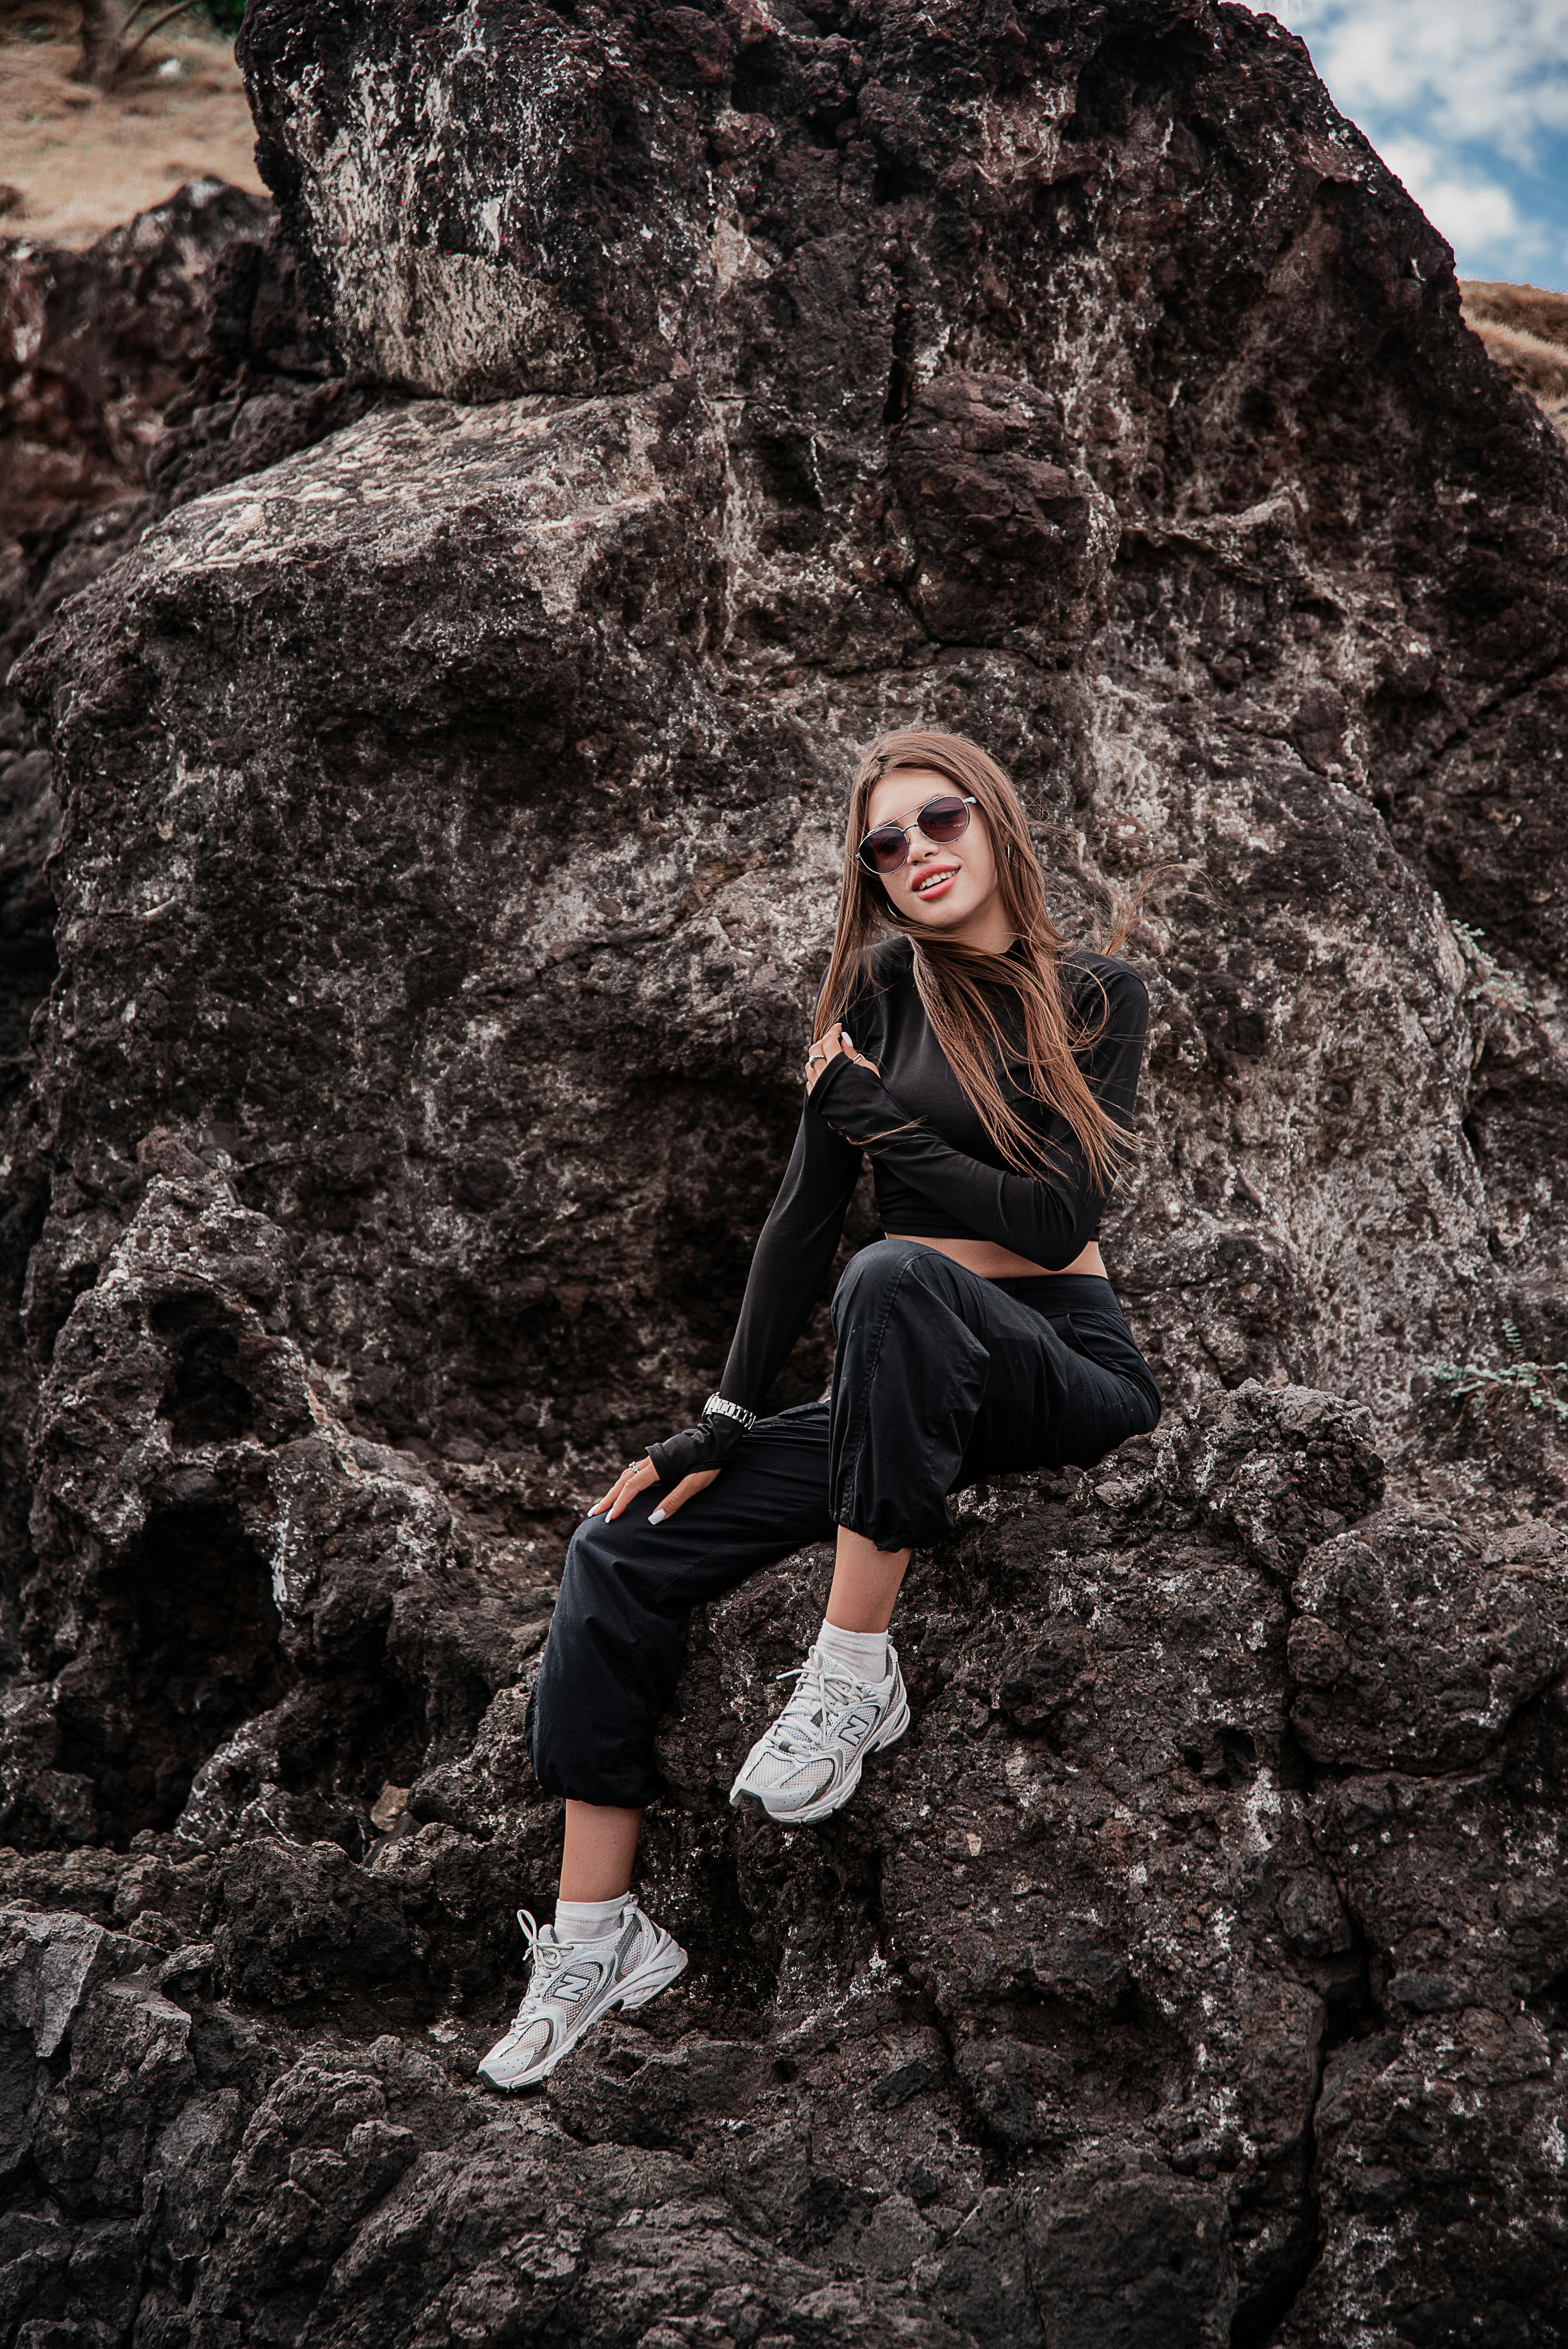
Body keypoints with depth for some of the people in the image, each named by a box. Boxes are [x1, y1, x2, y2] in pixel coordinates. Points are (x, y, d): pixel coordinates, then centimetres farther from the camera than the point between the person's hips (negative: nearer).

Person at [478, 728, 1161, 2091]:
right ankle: (598, 1934, -1)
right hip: (914, 1390, 4)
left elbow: (1056, 1222, -12)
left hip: (1068, 1368, -4)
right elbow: (807, 1211, 1)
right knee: (622, 1556, -9)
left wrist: (870, 1120, -6)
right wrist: (726, 1424, -4)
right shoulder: (890, 985, 7)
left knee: (896, 1278, -37)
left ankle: (854, 1672, -26)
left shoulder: (1099, 997, 0)